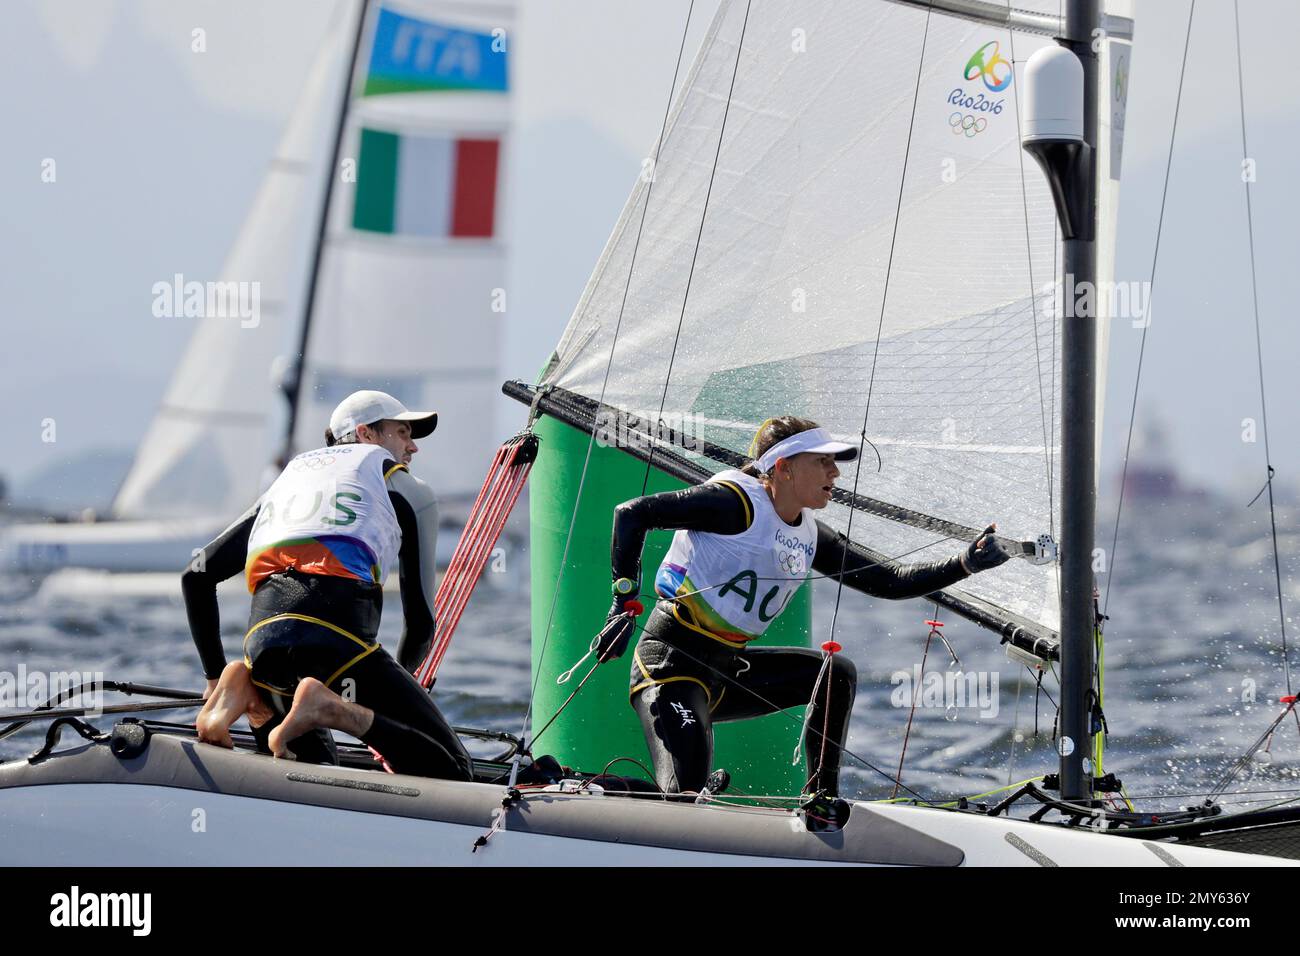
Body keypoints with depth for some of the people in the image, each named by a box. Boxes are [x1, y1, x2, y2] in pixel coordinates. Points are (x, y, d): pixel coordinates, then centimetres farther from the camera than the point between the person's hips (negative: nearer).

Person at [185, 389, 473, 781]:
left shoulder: (287, 479, 34)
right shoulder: (407, 489, 20)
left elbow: (197, 575, 28)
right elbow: (421, 620, 20)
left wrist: (214, 677, 31)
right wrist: (389, 696, 38)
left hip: (263, 642, 6)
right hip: (338, 639, -6)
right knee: (452, 775, -3)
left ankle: (240, 687, -1)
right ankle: (331, 708, -25)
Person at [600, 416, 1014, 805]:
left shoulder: (810, 537, 11)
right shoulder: (740, 503, -14)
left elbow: (887, 581, 13)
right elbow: (633, 513, -14)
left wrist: (965, 564, 2)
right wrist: (624, 602, -20)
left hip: (728, 668, 9)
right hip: (671, 659, -9)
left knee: (836, 673, 3)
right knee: (684, 790, -25)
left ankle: (821, 799, 8)